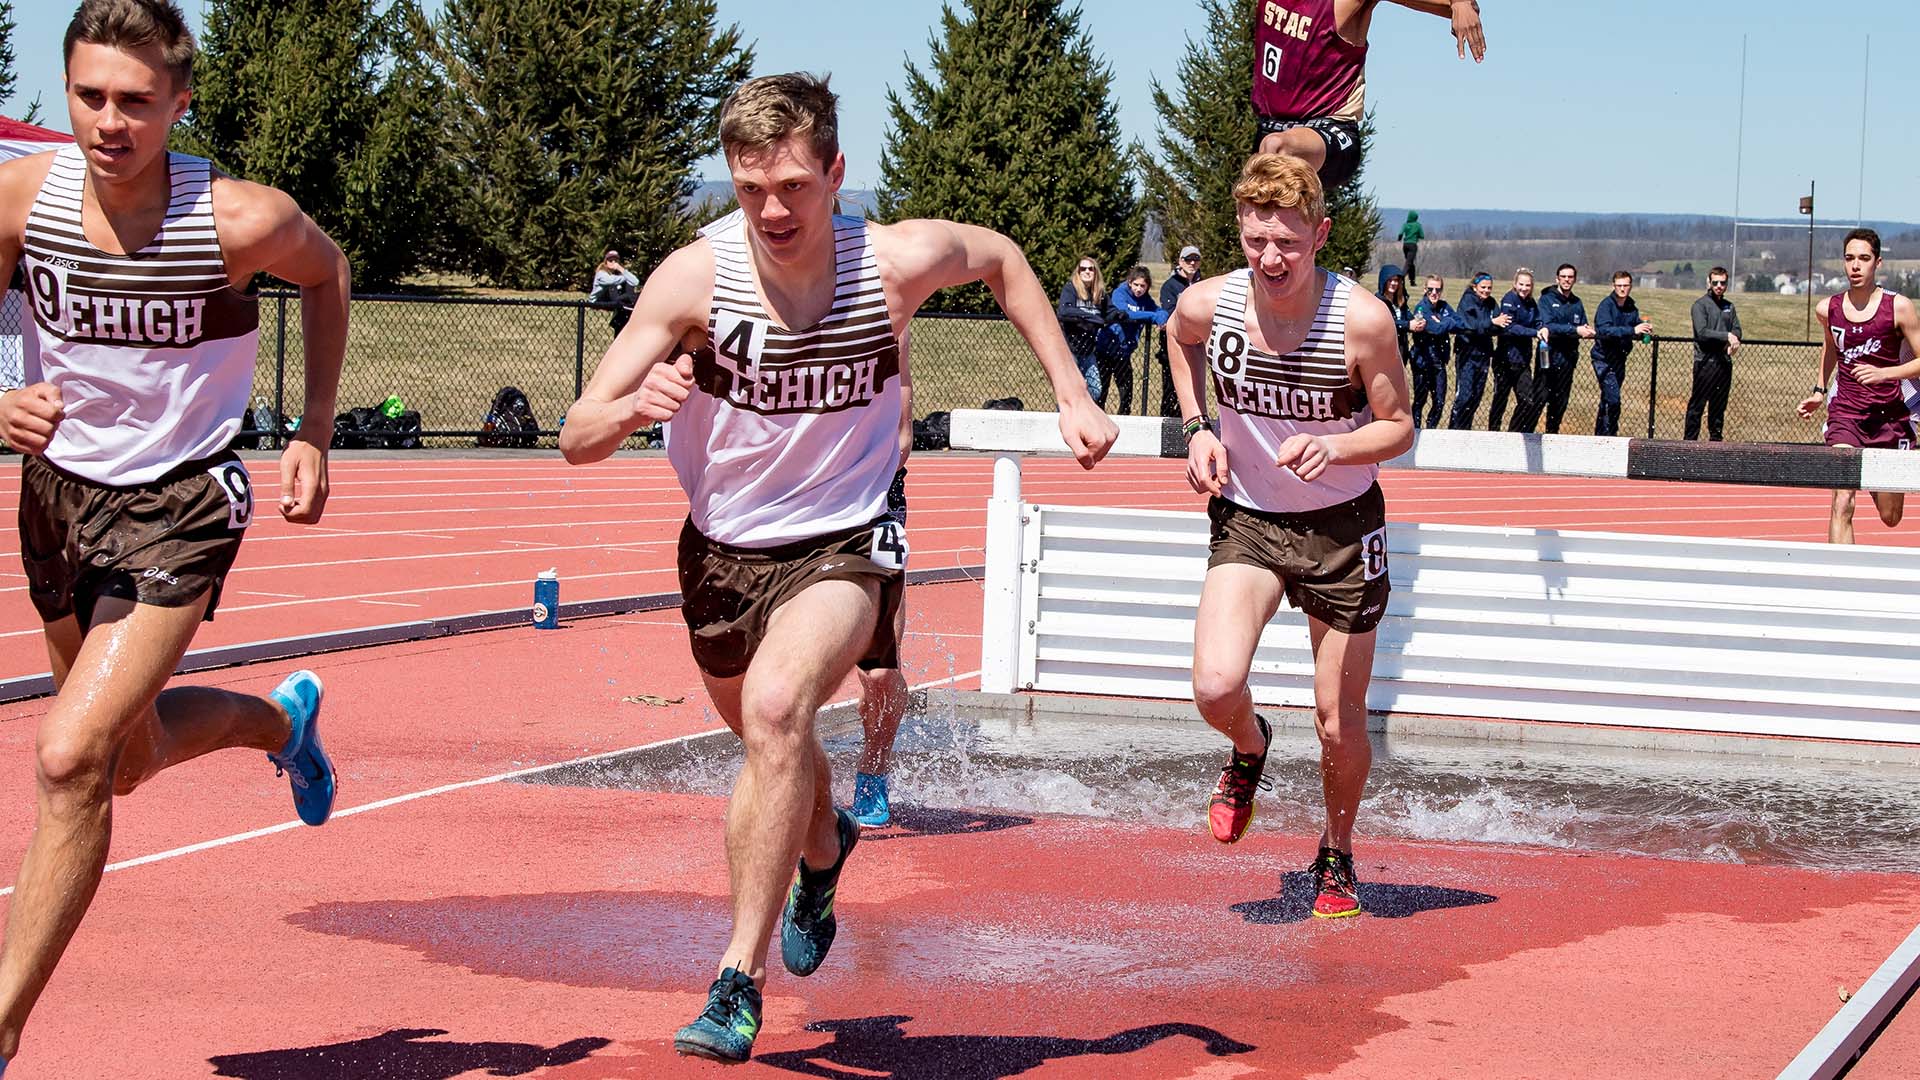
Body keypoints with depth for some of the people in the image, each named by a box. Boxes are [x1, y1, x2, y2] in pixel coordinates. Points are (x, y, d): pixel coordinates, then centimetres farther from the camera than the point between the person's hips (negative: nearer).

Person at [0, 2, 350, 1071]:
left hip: (180, 508, -5)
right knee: (127, 758, 23)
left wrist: (316, 434, 1)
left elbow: (327, 271, 3)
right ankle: (280, 718, 55)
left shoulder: (241, 220, -20)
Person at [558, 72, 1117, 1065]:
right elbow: (577, 439, -18)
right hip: (724, 545, 3)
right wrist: (636, 406, -41)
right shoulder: (694, 278, -20)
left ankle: (739, 982, -24)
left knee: (776, 708, -30)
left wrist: (1071, 395, 3)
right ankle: (822, 849, 61)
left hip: (845, 542, -3)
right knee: (771, 742, 24)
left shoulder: (896, 264, -19)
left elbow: (1000, 257, 6)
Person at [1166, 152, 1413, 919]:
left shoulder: (1361, 319, -22)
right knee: (1215, 686, -21)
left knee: (1340, 724, 6)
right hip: (1246, 517, 1)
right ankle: (1249, 749, 17)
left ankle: (1336, 856, 34)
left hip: (1341, 528, -1)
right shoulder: (1208, 304, -15)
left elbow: (1399, 427, -10)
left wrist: (1335, 448, -30)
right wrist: (1199, 428, 1)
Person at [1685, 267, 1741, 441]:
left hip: (1725, 361, 6)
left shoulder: (1729, 306, 17)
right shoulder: (1700, 305, -4)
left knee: (1719, 406, 11)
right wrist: (1726, 336, -18)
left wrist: (1733, 340, -12)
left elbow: (1737, 330, 10)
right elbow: (1702, 332, -15)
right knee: (1697, 405, -6)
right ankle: (1690, 440, -5)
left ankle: (1716, 438, 19)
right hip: (1705, 361, -6)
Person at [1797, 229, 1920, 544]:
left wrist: (1883, 373, -20)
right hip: (1845, 413, 1)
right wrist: (1820, 390, 23)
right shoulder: (1827, 310, 2)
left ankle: (1876, 480, 47)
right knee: (1842, 505, -18)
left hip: (1890, 414, -1)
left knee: (1890, 517, 12)